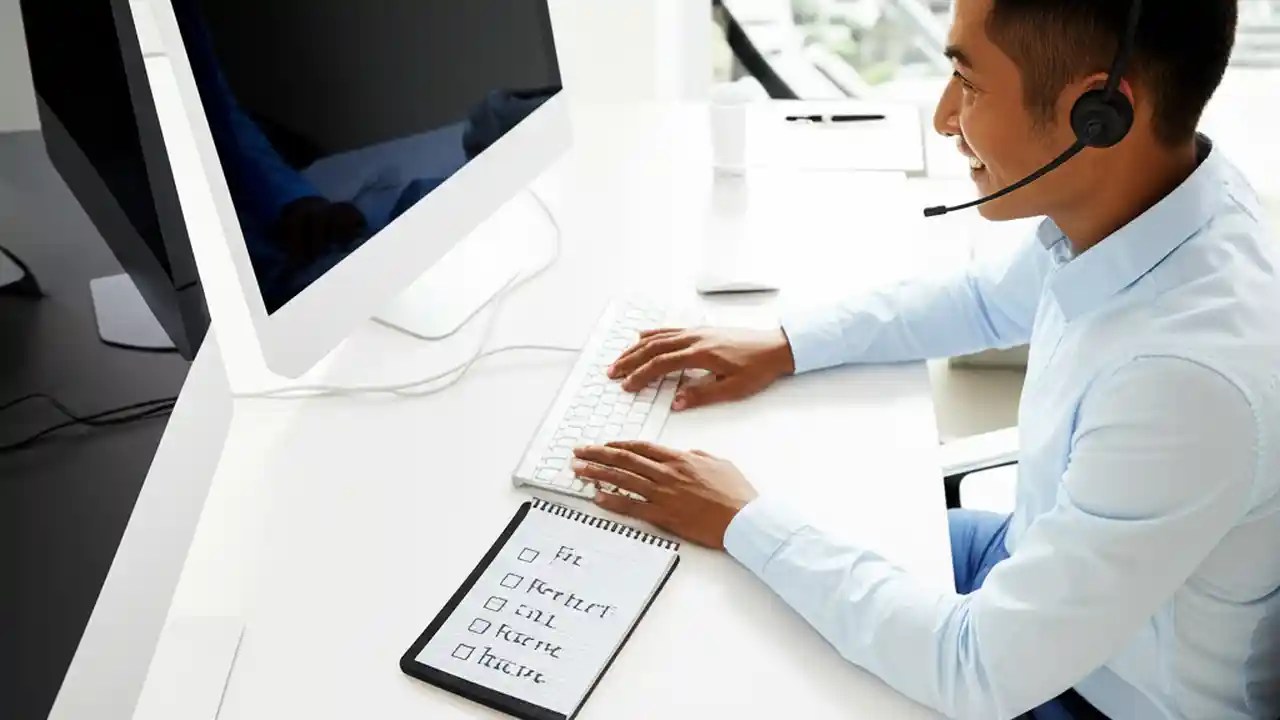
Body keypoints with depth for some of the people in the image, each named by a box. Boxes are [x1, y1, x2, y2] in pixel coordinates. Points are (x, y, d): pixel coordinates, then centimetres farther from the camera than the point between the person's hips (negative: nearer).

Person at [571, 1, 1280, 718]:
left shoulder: (1193, 373, -38)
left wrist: (743, 523, -22)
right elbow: (987, 299, 7)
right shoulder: (1141, 194, -15)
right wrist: (783, 345, -2)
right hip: (1042, 571, 6)